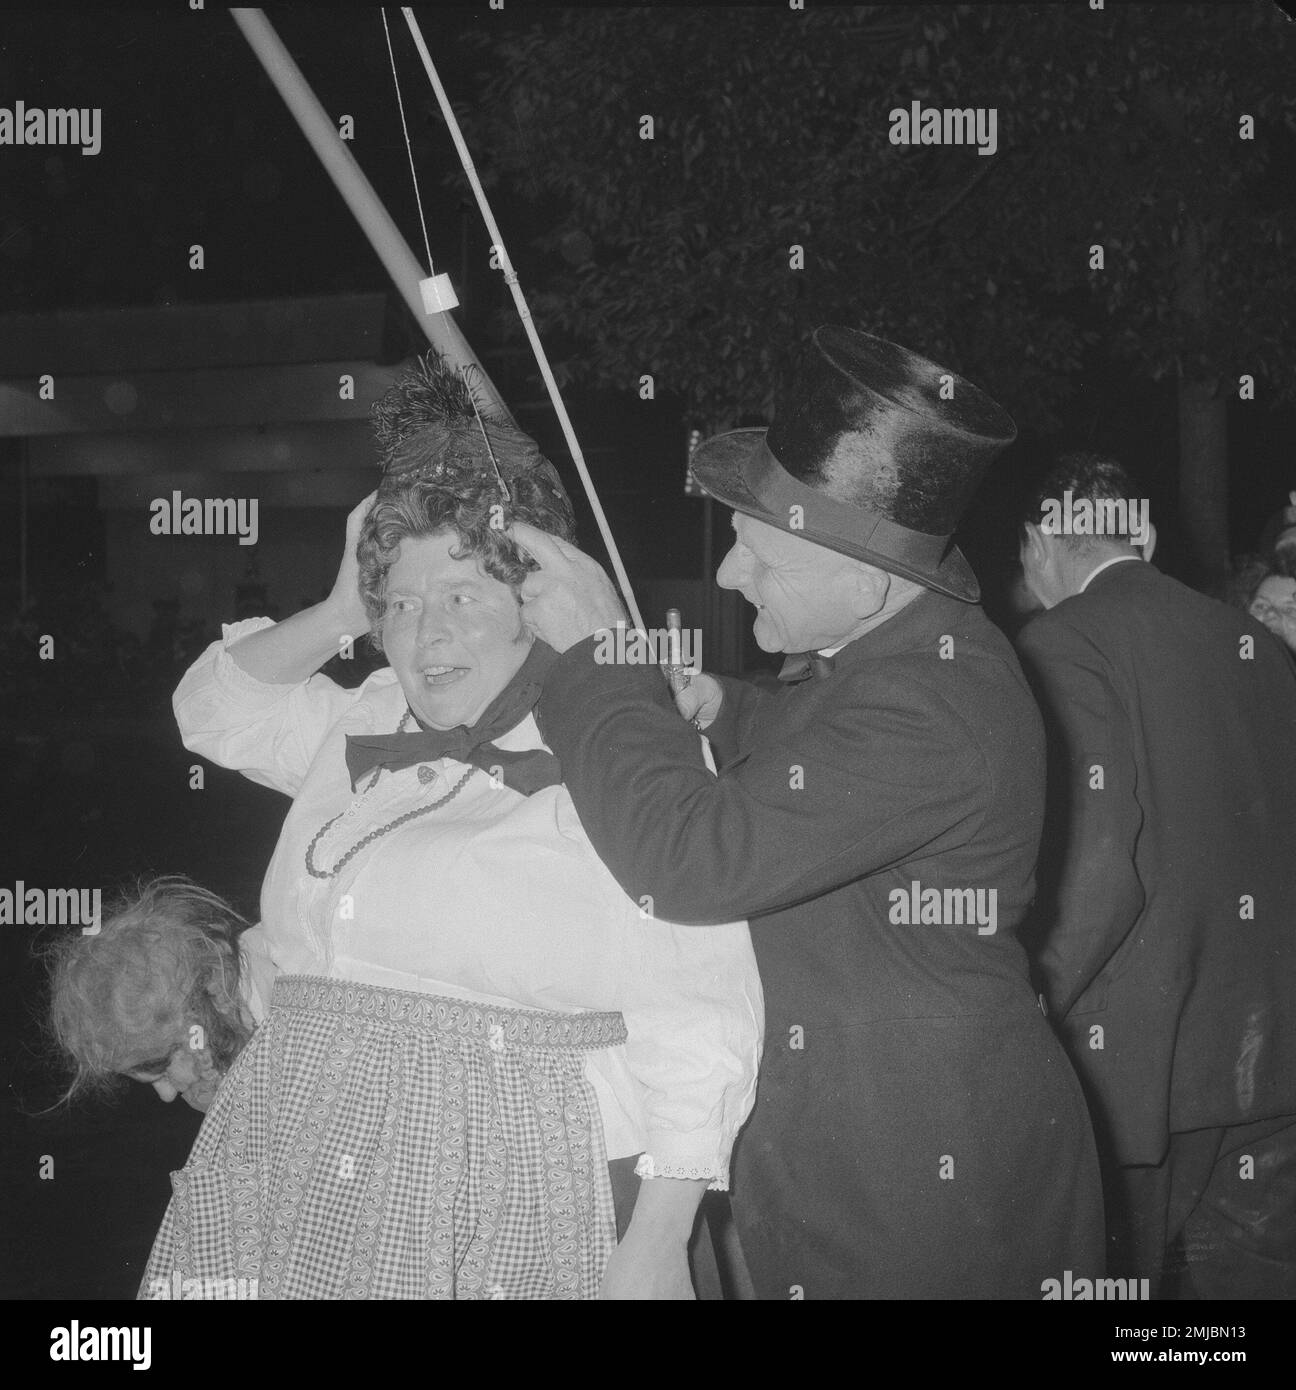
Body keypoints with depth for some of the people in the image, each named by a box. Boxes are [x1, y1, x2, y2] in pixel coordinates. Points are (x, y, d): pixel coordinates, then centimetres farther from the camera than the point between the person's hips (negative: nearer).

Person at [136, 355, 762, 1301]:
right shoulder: (363, 730, 13)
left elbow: (698, 1024, -11)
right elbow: (218, 703, 29)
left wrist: (656, 1247, -17)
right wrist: (338, 613, 12)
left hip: (505, 1214, -5)